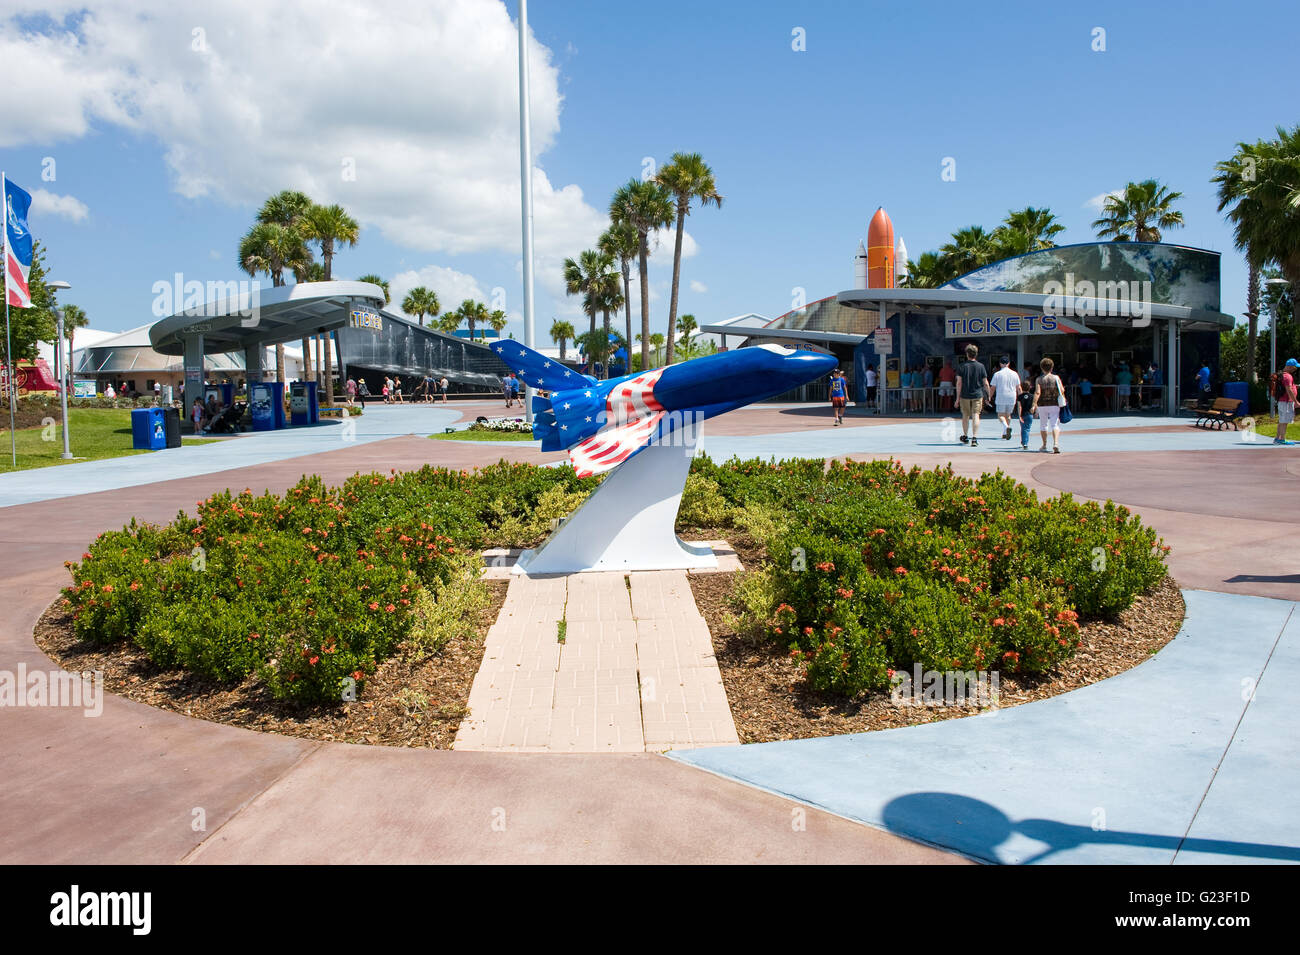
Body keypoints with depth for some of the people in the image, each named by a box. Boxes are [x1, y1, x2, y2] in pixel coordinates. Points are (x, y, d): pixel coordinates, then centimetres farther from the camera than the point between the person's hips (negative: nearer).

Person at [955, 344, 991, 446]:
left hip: (965, 395, 0)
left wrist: (958, 397, -2)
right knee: (975, 416, -2)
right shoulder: (981, 366, -1)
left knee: (965, 416, 15)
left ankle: (965, 436, 29)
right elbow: (986, 383, 1)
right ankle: (974, 438, -13)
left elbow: (959, 383, -6)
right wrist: (989, 395, 13)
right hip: (978, 395, 0)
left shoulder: (962, 366, -4)